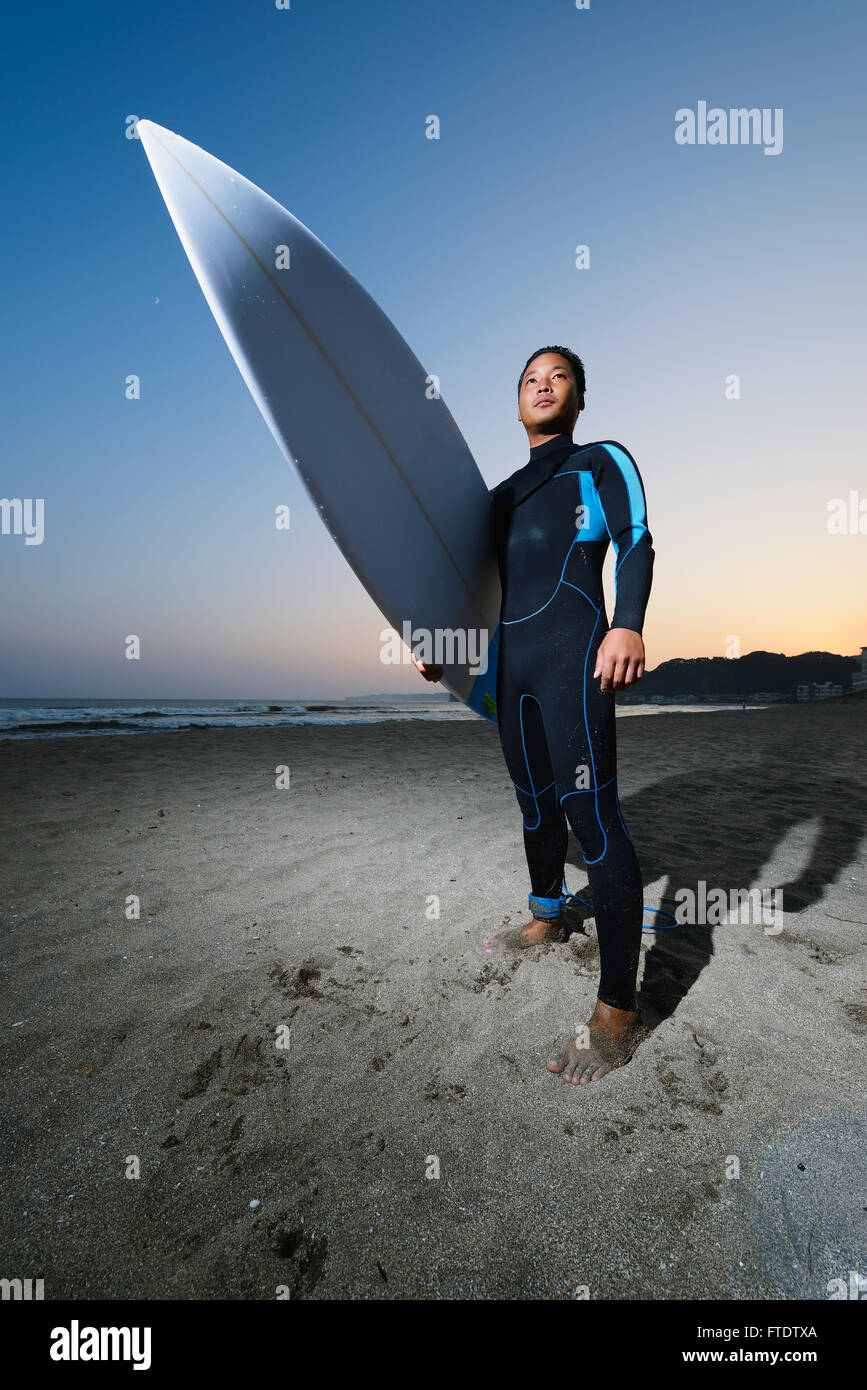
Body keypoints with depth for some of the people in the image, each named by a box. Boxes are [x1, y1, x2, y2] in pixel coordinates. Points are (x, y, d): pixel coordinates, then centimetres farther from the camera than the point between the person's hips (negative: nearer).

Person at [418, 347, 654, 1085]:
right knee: (535, 799, 15)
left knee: (592, 815, -12)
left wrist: (628, 624, -23)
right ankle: (547, 918, 35)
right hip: (510, 660, 7)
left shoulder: (603, 461, 9)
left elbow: (637, 541, -6)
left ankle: (619, 1009, -5)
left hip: (573, 651, -6)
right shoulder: (502, 493, 25)